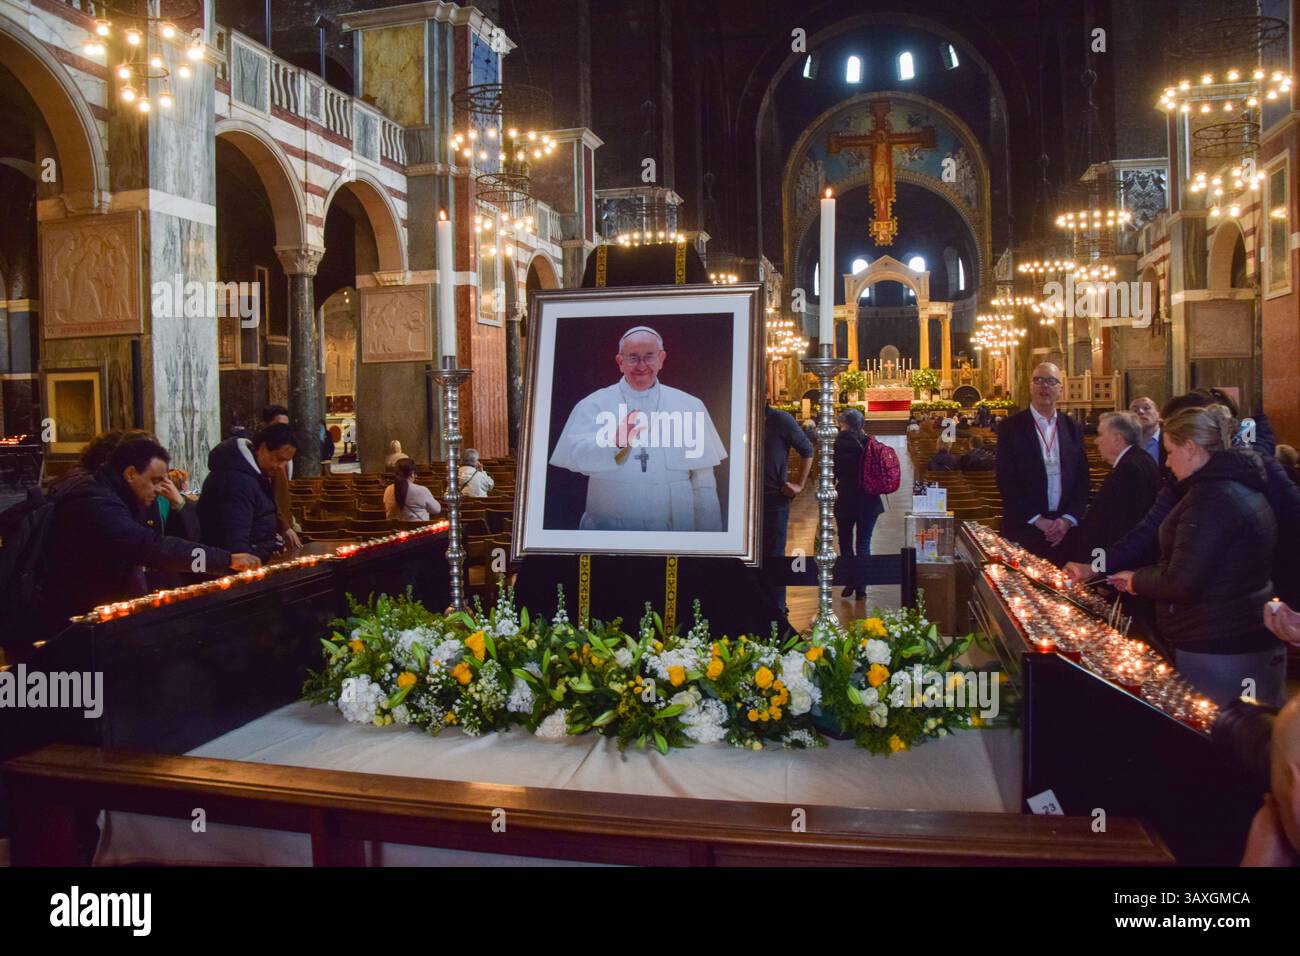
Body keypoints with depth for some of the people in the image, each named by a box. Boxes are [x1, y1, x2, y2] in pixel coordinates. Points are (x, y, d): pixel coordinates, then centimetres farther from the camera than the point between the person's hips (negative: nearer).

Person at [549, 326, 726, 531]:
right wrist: (616, 442, -29)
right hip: (608, 529, 0)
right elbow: (576, 457, -12)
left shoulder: (689, 406, 7)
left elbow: (703, 485, 5)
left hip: (675, 529, 0)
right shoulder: (593, 405, 3)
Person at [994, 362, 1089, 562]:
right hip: (1024, 529, -3)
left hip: (1065, 528, 3)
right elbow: (1005, 481, -7)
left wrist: (1068, 519, -4)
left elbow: (1082, 479, 9)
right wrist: (1037, 520, -11)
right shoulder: (1010, 427, -2)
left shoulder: (1073, 428, 9)